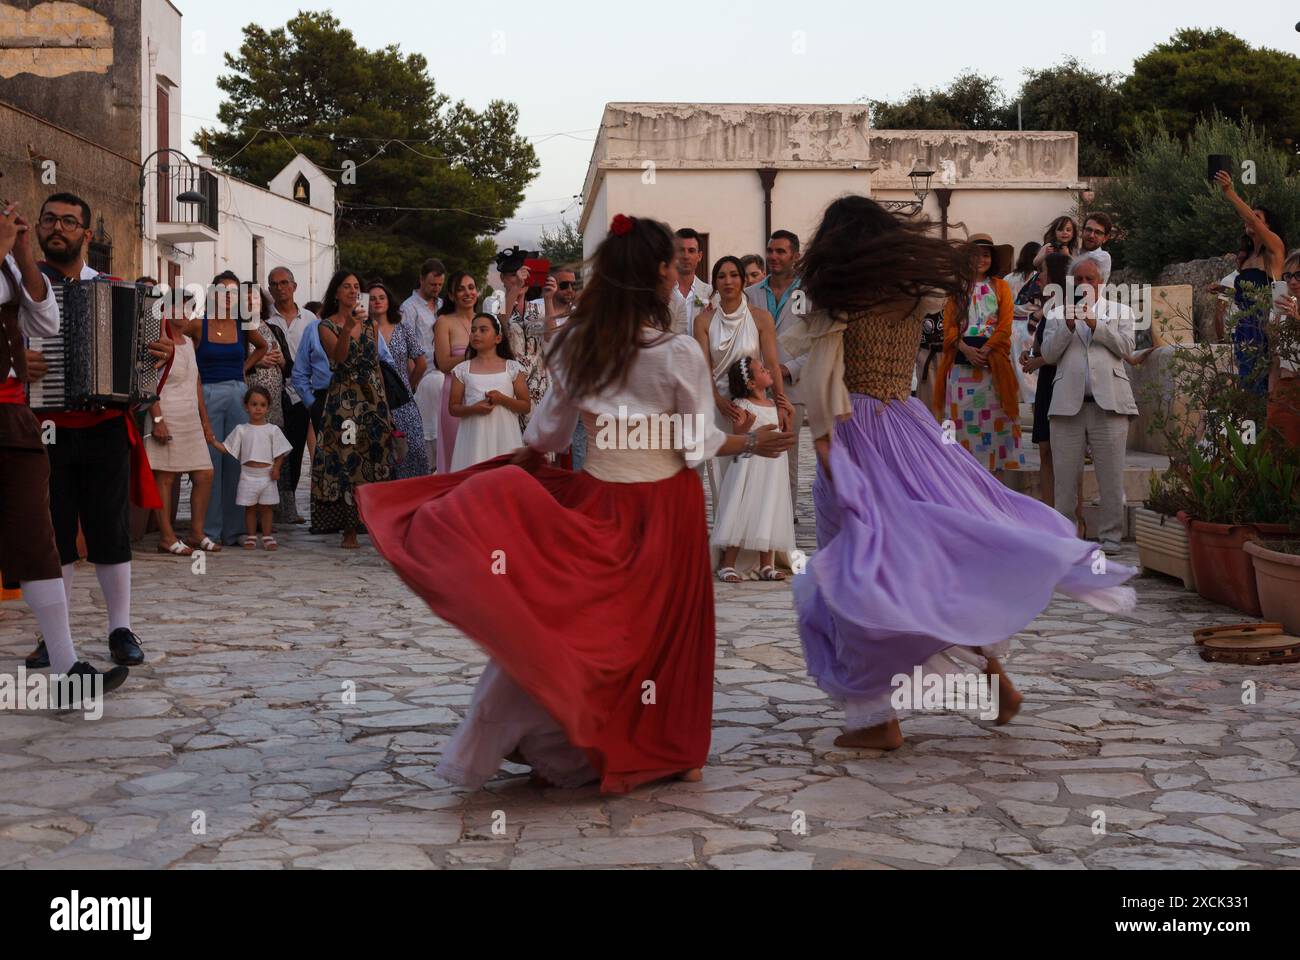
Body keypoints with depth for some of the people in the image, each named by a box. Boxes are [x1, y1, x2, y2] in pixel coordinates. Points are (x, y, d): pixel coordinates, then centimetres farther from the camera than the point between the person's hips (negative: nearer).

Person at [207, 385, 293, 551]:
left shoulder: (273, 430, 2)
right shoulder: (241, 430, 4)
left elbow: (280, 452, 2)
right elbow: (227, 449, 5)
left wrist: (276, 468, -10)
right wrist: (213, 441, -8)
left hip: (267, 474, -1)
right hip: (248, 474, 1)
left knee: (266, 507, 5)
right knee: (250, 507, 6)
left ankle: (267, 537, 13)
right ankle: (251, 537, 14)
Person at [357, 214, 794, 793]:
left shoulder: (576, 345, -2)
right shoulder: (679, 353, -15)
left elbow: (549, 430, 7)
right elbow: (700, 443, -9)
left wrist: (518, 463, 25)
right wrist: (752, 444, 6)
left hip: (599, 500, 3)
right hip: (665, 502, -3)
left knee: (586, 620, 13)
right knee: (662, 626, 10)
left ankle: (568, 748, 15)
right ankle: (665, 751, 23)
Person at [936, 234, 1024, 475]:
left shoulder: (1000, 287, 10)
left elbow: (1005, 325, 0)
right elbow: (949, 325, 5)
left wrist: (984, 350, -14)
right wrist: (965, 349, -12)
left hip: (992, 359, -1)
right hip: (961, 358, 1)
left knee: (992, 416, -4)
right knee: (962, 416, -2)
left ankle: (994, 466, -2)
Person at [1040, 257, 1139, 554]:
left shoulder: (1120, 311, 16)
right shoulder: (1057, 313, 17)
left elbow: (1126, 348, 1)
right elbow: (1049, 355, 5)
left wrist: (1094, 323, -8)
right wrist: (1068, 324, -7)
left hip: (1108, 403, -1)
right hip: (1068, 403, 1)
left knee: (1111, 476, -2)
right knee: (1065, 475, 1)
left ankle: (1111, 536, 4)